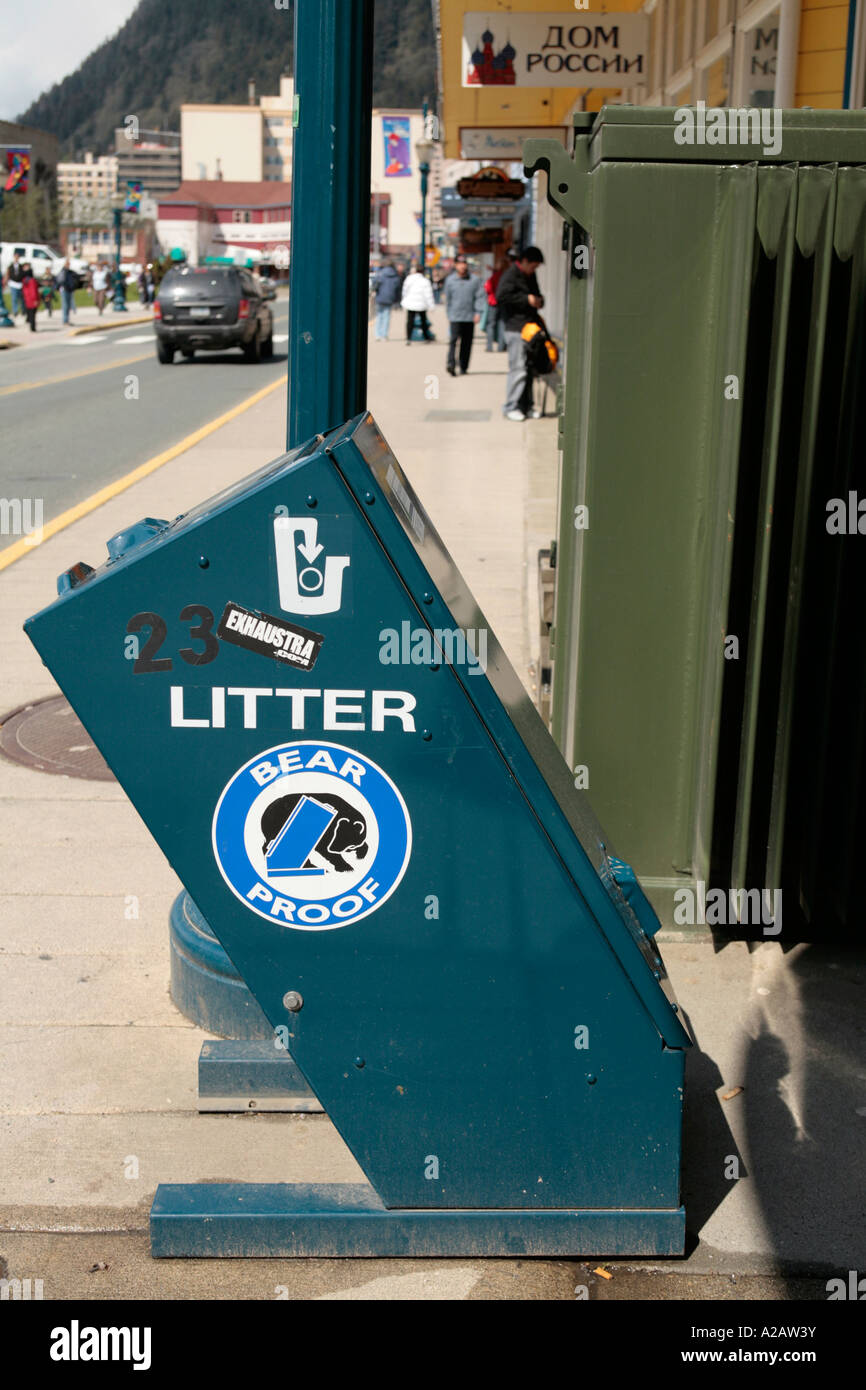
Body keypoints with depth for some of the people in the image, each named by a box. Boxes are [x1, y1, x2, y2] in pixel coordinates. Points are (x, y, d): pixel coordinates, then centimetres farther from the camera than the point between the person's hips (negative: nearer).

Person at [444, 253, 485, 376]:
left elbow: (480, 296, 4)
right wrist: (449, 315, 11)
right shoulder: (450, 280, 4)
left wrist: (478, 312, -5)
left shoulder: (474, 280, 2)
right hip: (455, 317, -1)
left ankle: (463, 367, 15)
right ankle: (451, 365, -22)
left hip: (470, 317, 1)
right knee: (453, 340, -14)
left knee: (467, 343, 6)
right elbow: (448, 299, 11)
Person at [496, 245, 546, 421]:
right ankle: (511, 407, -3)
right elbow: (501, 297, -21)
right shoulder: (510, 275, -9)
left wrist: (538, 299, 10)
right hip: (515, 328, -9)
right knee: (518, 368, -10)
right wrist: (527, 299, -19)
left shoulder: (530, 276, 18)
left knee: (529, 368, 10)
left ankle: (526, 406, 17)